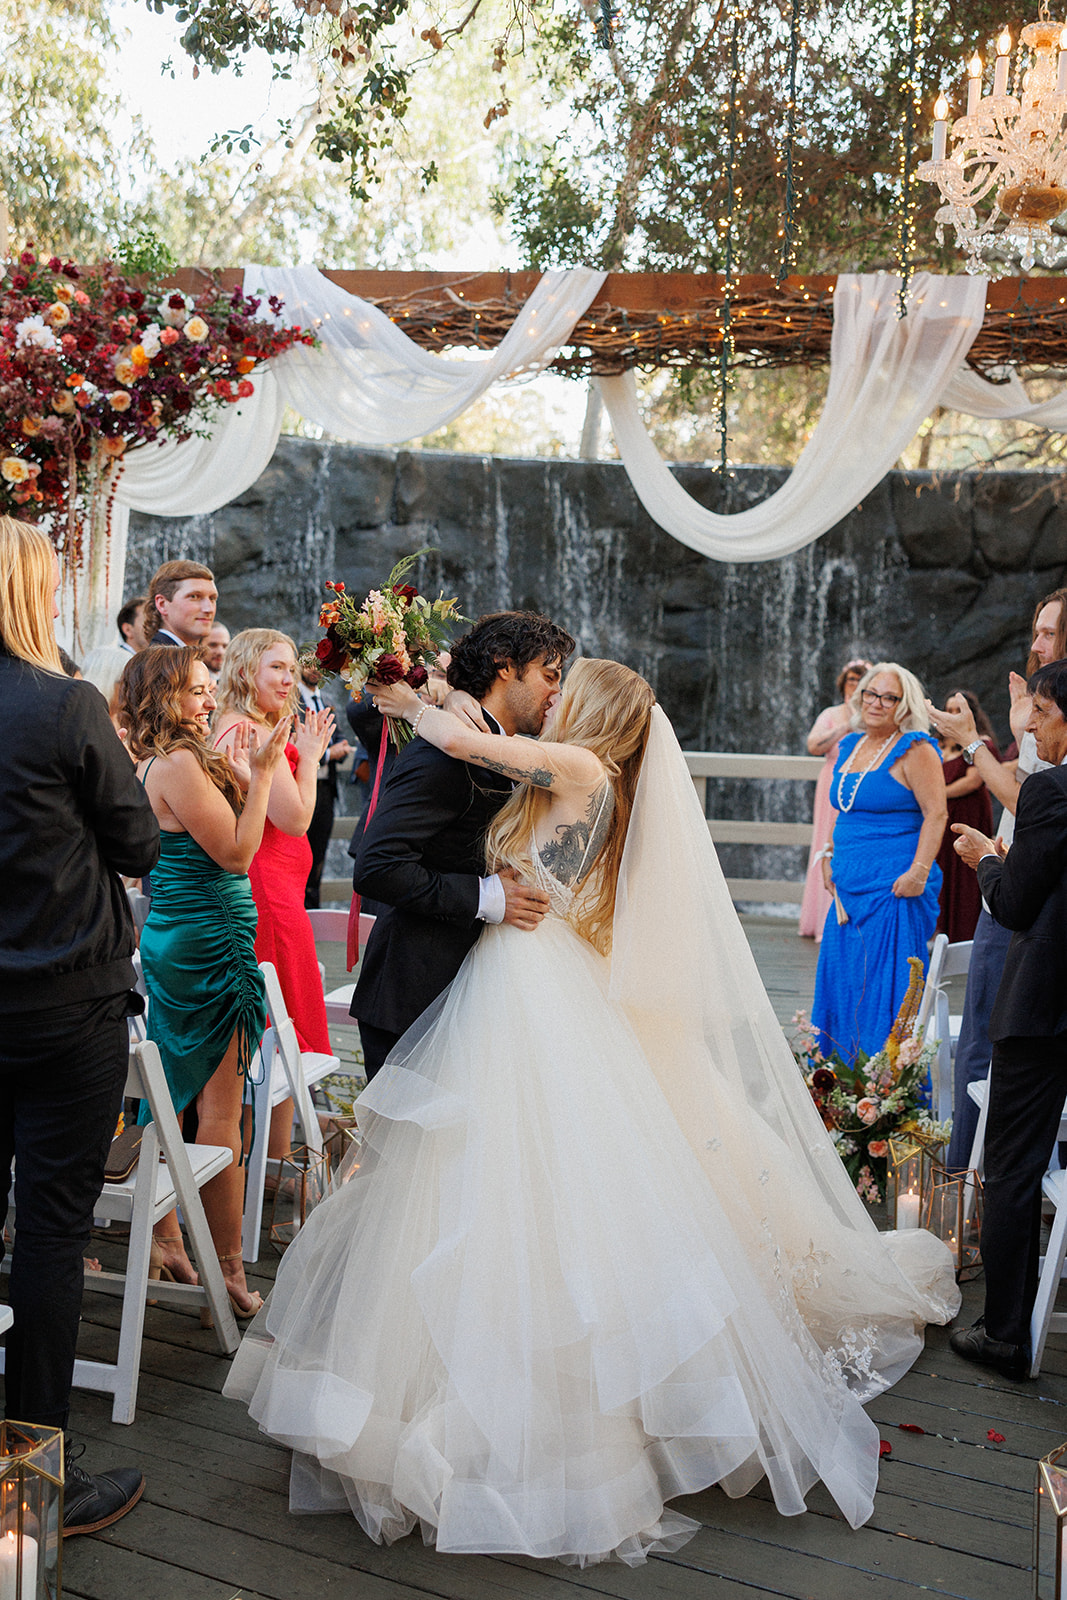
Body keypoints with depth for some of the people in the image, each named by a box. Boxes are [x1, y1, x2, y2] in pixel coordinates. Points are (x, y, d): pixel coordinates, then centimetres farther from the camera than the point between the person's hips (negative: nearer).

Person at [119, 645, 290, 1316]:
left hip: (172, 941, 10)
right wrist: (259, 774, -14)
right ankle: (229, 1271, 7)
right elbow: (236, 853, -18)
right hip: (207, 943, -10)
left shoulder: (157, 763, 11)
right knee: (220, 1111, -2)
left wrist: (238, 777, 11)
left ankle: (167, 1241, 30)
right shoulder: (178, 763, -18)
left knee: (180, 1098, 18)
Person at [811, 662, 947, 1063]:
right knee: (839, 982, 10)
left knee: (885, 987, -5)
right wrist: (830, 857, 17)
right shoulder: (849, 746, 15)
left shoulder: (914, 750, -8)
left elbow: (936, 813, -13)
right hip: (850, 887, 8)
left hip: (893, 890, -8)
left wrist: (918, 873, -20)